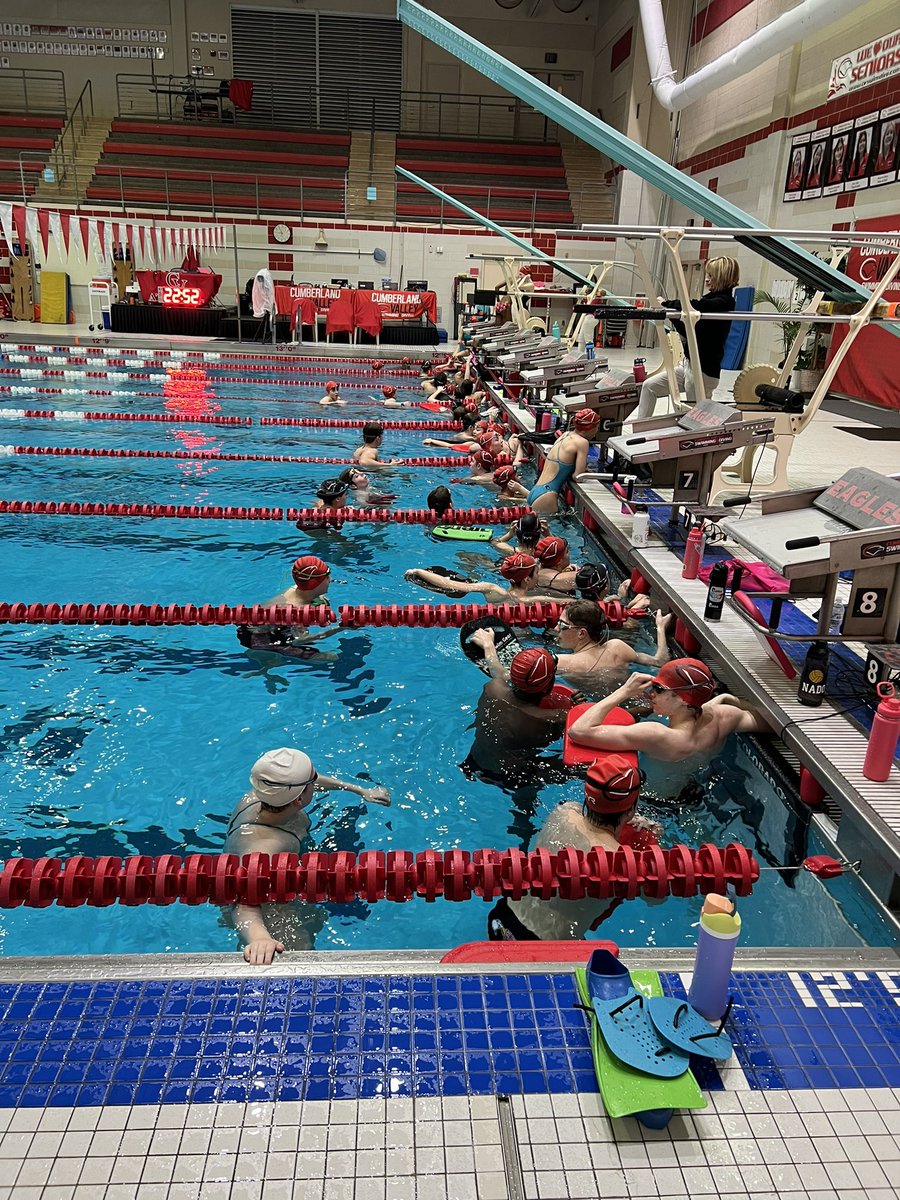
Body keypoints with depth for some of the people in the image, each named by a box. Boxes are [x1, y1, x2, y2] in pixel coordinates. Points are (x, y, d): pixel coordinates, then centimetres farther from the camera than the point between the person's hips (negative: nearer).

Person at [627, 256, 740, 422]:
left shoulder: (723, 302, -15)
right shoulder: (713, 299, 13)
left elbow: (693, 306, -33)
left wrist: (666, 303, -18)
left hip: (703, 370, -10)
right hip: (688, 363, 10)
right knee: (649, 386, 9)